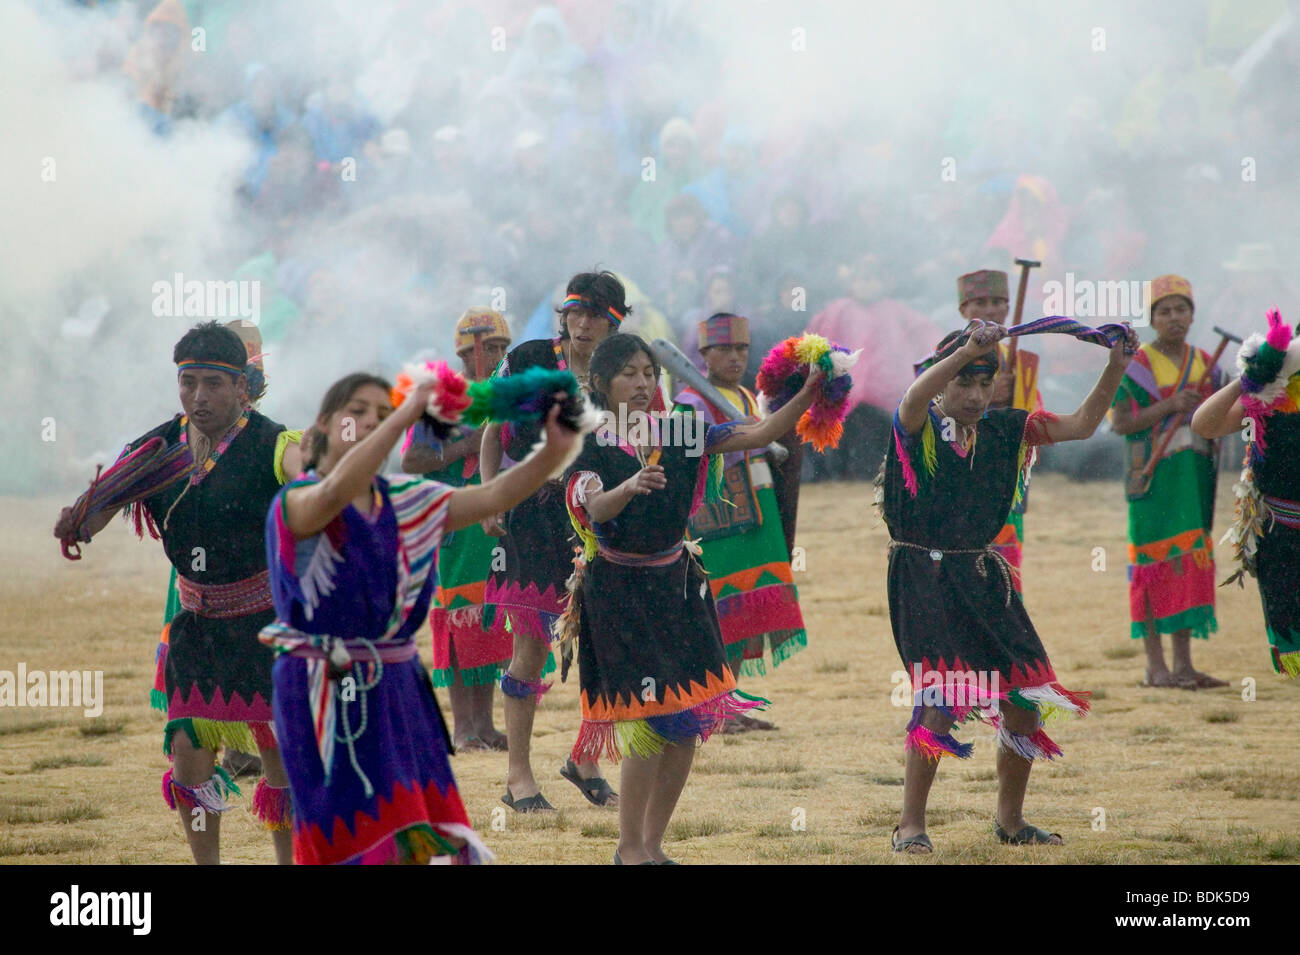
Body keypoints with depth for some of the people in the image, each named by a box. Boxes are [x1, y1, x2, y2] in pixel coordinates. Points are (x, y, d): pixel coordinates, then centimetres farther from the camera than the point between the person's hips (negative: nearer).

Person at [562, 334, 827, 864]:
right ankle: (631, 848, 1)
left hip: (676, 582, 5)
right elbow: (596, 509, -24)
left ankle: (652, 842, 15)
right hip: (619, 591, -5)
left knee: (689, 721, 3)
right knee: (649, 723, -11)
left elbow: (758, 435, 0)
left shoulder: (679, 432, 6)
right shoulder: (588, 444, -6)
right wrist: (631, 486, -44)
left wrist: (808, 394, -14)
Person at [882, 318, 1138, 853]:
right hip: (923, 577, -6)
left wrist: (1116, 367, -6)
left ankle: (1010, 820, 20)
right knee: (940, 699, -18)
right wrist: (968, 349, -46)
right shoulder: (918, 427, -8)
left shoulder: (1003, 429, 7)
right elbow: (915, 398, -32)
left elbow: (1080, 426, 7)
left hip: (982, 577, 6)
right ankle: (910, 825, -7)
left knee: (1025, 698, 2)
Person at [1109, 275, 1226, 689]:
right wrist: (1169, 406, -19)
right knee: (1154, 561, -7)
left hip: (1196, 476, 6)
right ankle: (1156, 666, -5)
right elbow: (1119, 422, -11)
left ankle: (1184, 664, 10)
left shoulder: (1205, 364, 14)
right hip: (1154, 476, -6)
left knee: (1191, 560, 6)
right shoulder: (1137, 365, -3)